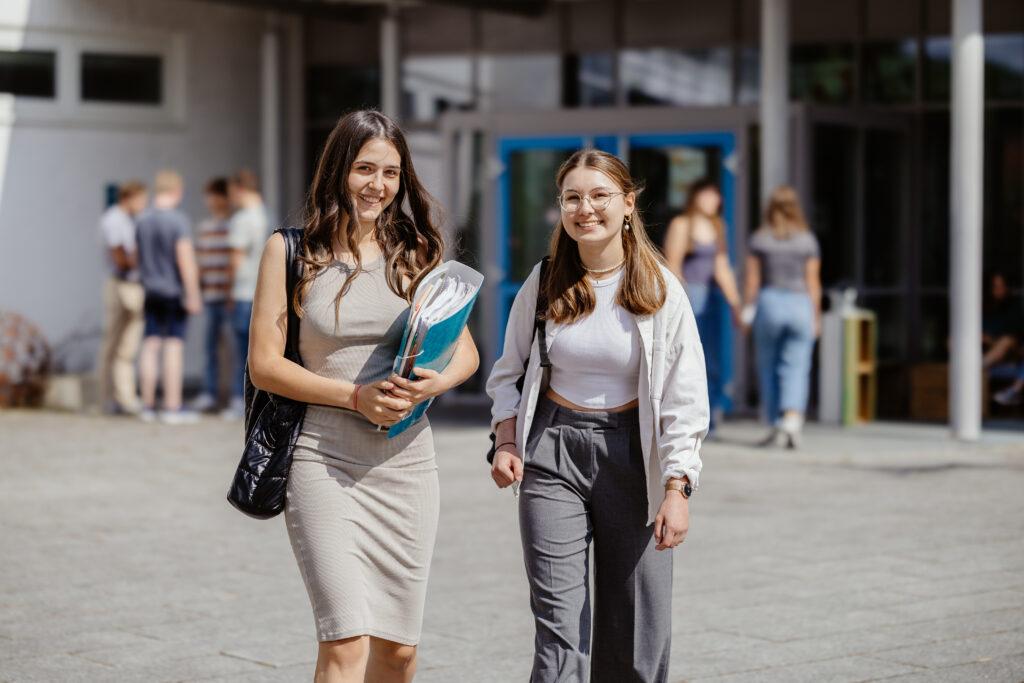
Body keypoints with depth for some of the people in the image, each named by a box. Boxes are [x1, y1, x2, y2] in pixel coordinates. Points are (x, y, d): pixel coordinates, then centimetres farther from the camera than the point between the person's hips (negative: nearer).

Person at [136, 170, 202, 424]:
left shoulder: (142, 220, 6)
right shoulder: (178, 220, -14)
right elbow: (185, 259, -19)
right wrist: (193, 295, -17)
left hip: (151, 291, 6)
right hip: (174, 291, -6)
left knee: (151, 345, 9)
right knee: (174, 346, -3)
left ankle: (148, 405, 12)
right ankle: (173, 407, -3)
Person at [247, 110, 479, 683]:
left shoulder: (416, 253, 9)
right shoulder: (292, 251, 0)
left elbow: (467, 351, 13)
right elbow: (265, 364, -3)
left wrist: (438, 381, -11)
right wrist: (355, 396, -15)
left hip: (406, 461, 4)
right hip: (324, 460, -3)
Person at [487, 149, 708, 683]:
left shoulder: (661, 290, -3)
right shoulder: (543, 285, 3)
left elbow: (684, 399, -4)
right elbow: (509, 372, 14)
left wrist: (676, 489, -12)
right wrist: (505, 442, -2)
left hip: (631, 452, -1)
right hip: (551, 452, 1)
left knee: (636, 627, 3)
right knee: (559, 622, -7)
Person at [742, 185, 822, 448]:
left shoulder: (759, 239, 0)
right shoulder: (807, 240, 1)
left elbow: (752, 279, -2)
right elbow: (813, 282, 1)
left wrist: (747, 310, 4)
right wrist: (816, 316, 7)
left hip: (768, 302, 0)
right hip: (800, 305, 0)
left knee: (769, 368, 11)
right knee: (795, 370, -1)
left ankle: (776, 426, 11)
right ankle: (792, 421, -20)